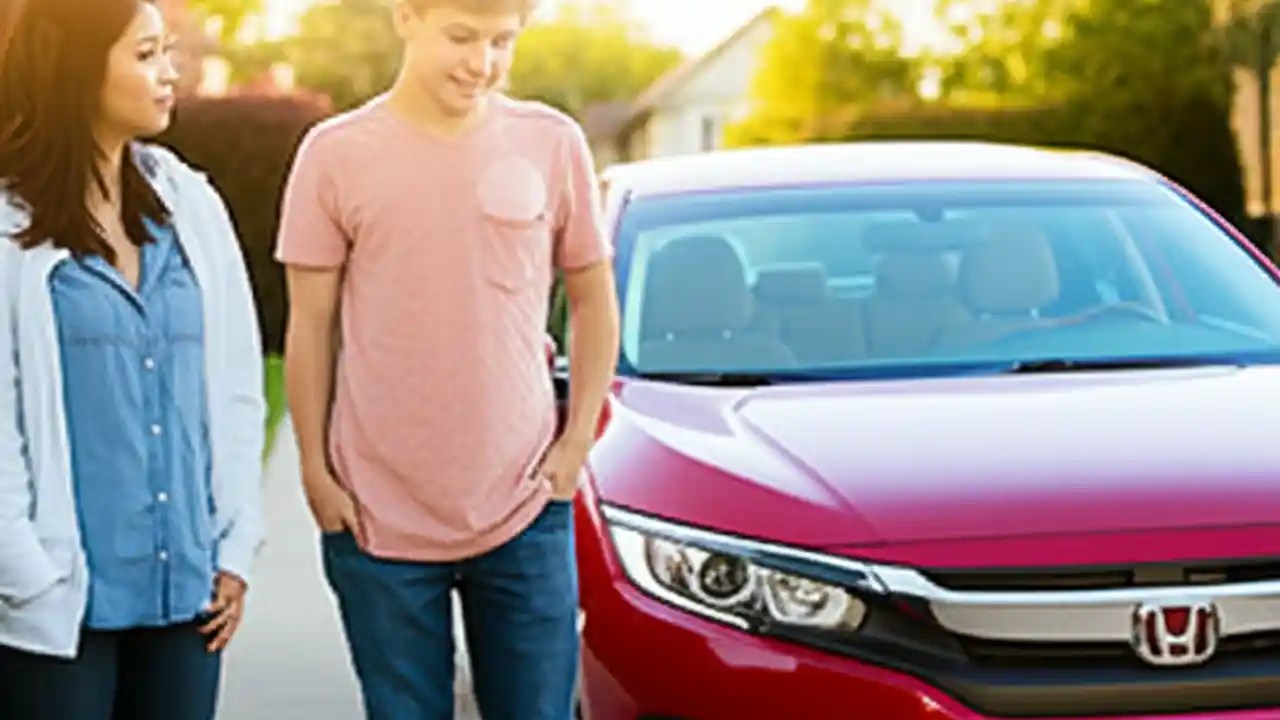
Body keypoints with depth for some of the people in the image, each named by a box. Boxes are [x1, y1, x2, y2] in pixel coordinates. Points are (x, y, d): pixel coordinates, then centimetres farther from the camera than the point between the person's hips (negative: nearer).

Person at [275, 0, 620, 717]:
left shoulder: (554, 144, 1)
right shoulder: (337, 153, -3)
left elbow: (593, 300, 10)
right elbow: (311, 326, 2)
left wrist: (577, 444, 3)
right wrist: (316, 471, -1)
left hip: (524, 509, 1)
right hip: (379, 517, -1)